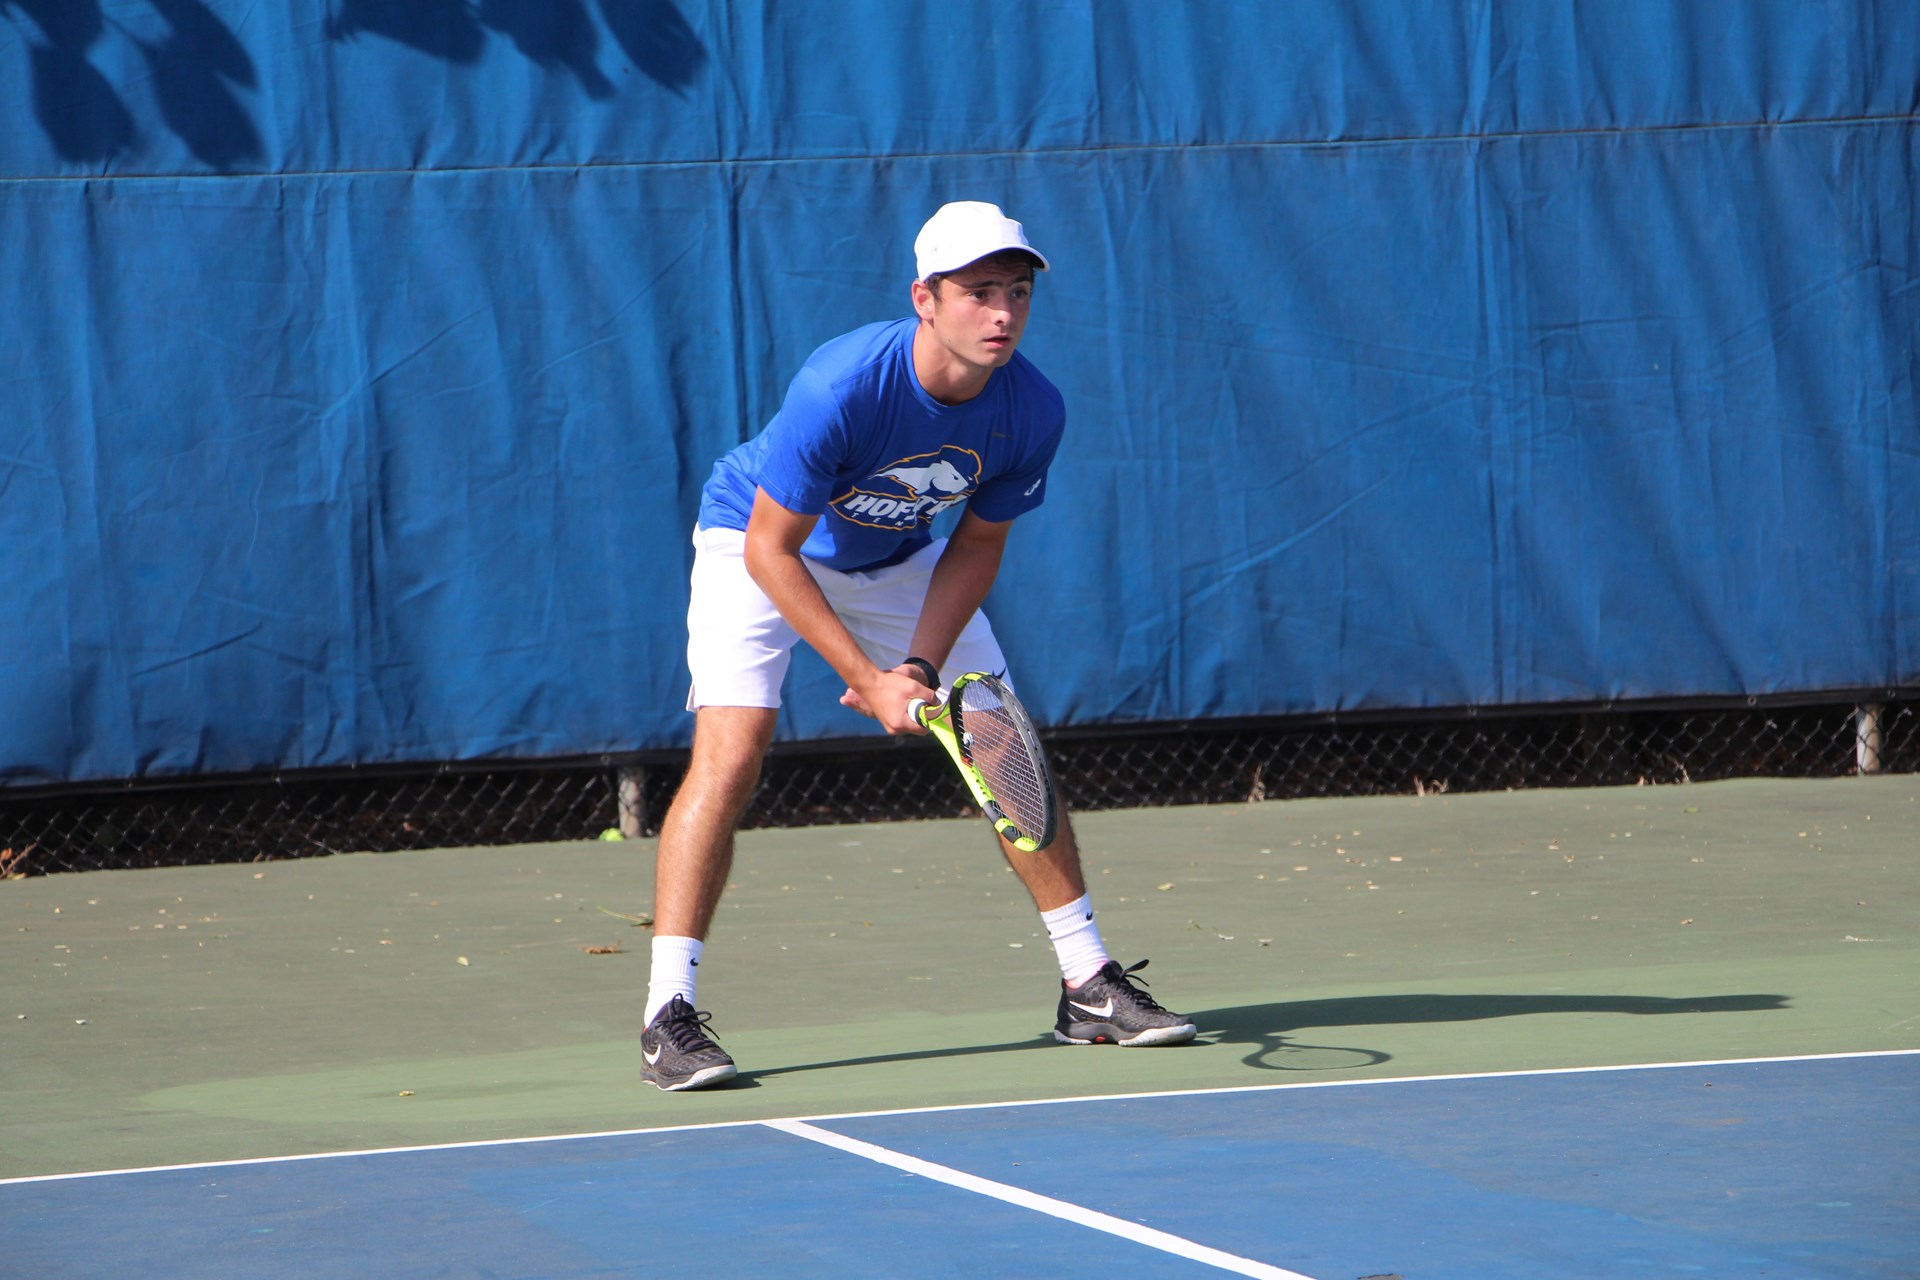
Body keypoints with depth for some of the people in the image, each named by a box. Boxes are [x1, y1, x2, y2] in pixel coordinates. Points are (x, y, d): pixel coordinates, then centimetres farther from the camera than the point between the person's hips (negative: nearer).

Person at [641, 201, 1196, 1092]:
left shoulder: (1032, 412, -21)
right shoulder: (840, 387, -37)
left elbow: (976, 543, -6)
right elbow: (771, 549, -29)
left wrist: (923, 665, -19)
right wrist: (869, 680, -32)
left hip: (896, 562, 5)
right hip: (759, 545, -5)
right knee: (730, 757, -23)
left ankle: (1089, 988, 13)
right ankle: (667, 1020, -21)